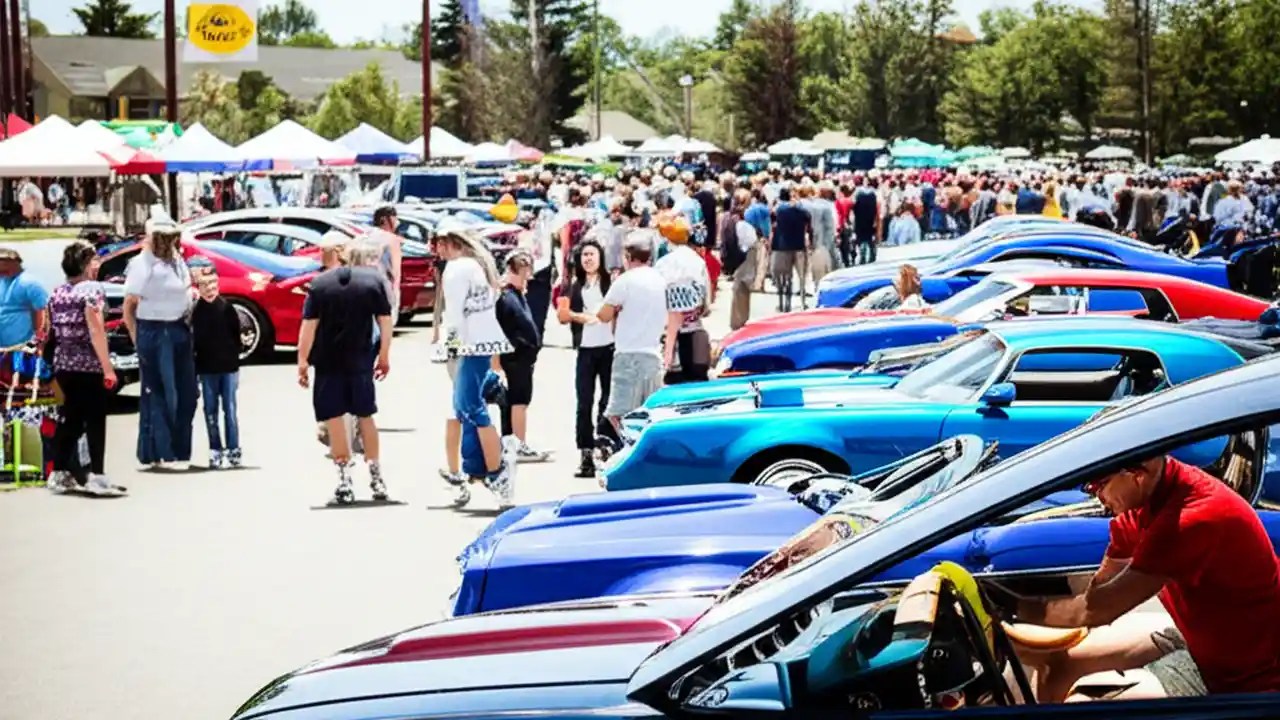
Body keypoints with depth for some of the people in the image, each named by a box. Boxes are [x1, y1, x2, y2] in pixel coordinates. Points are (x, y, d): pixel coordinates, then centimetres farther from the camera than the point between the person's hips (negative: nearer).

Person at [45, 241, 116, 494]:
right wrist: (107, 367, -17)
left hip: (63, 364, 7)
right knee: (95, 420, -2)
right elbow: (95, 331, -16)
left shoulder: (57, 293, 11)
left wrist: (56, 366, 17)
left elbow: (53, 332, 12)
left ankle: (60, 474, 14)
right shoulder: (91, 289, -10)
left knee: (71, 419, 14)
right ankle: (96, 475, -6)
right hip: (89, 365, -7)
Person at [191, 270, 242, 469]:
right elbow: (193, 342, 0)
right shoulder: (195, 311, -1)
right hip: (206, 369, 1)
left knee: (230, 410, 1)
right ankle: (215, 452, 13)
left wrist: (234, 360, -2)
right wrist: (194, 371, -3)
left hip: (228, 368, -1)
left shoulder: (227, 308, -2)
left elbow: (236, 336, 1)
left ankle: (233, 451, 5)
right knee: (210, 412, 6)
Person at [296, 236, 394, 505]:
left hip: (327, 362, -1)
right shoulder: (374, 281, -1)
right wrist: (384, 356, 8)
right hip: (360, 361, 1)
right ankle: (376, 477, 19)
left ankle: (345, 482, 1)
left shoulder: (320, 283, -1)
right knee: (365, 416, 16)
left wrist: (303, 360, -4)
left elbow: (309, 324, -6)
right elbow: (385, 321, -2)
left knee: (334, 419, 3)